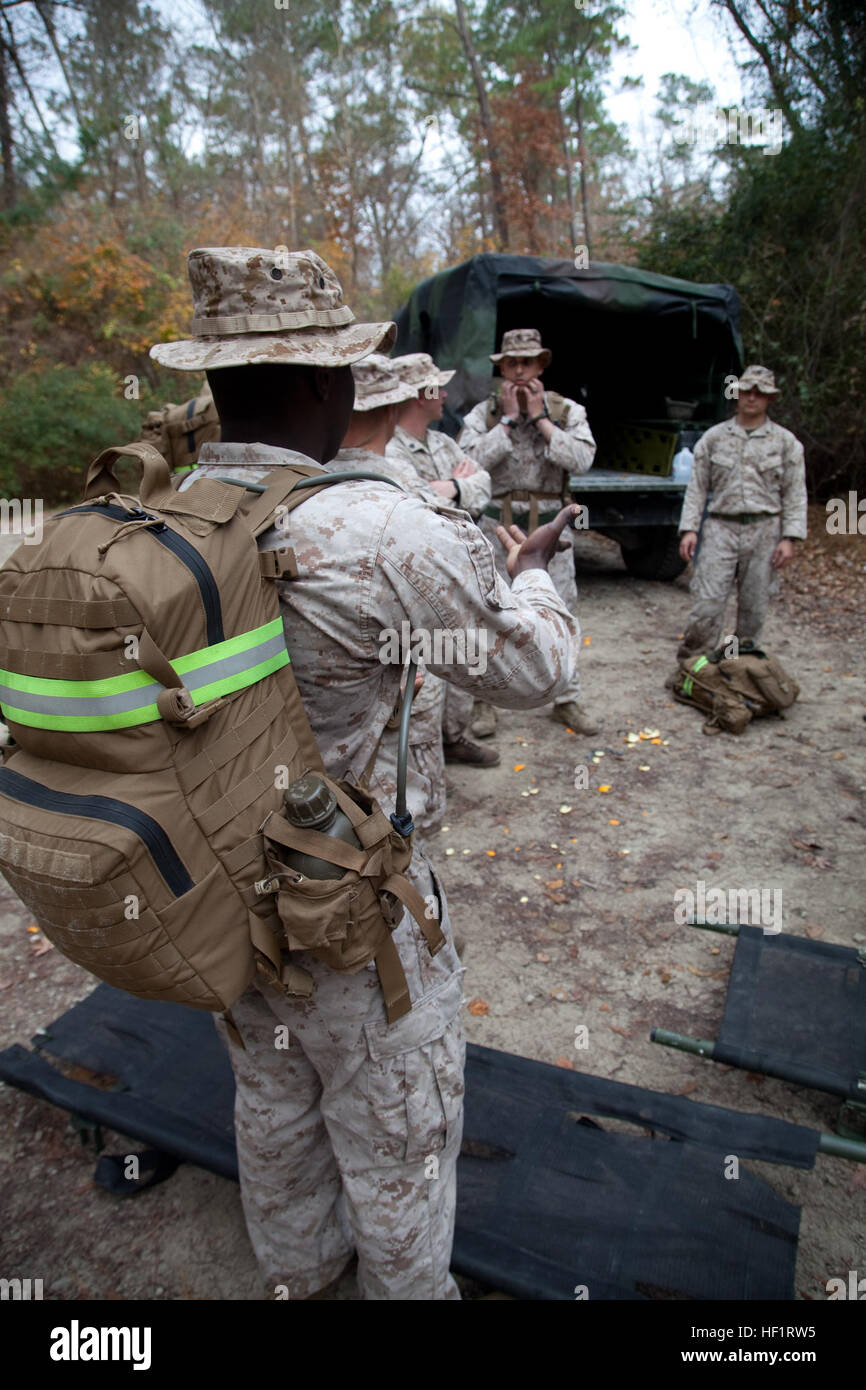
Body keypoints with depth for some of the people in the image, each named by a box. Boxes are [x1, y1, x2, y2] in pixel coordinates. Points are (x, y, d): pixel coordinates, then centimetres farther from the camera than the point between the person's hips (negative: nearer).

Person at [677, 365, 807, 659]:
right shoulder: (714, 437, 8)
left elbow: (795, 494, 5)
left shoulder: (786, 442, 8)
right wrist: (689, 528, -4)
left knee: (754, 607, 5)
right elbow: (697, 488, 7)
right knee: (707, 603, -10)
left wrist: (789, 538, -4)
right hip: (721, 527, -1)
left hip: (764, 531, 1)